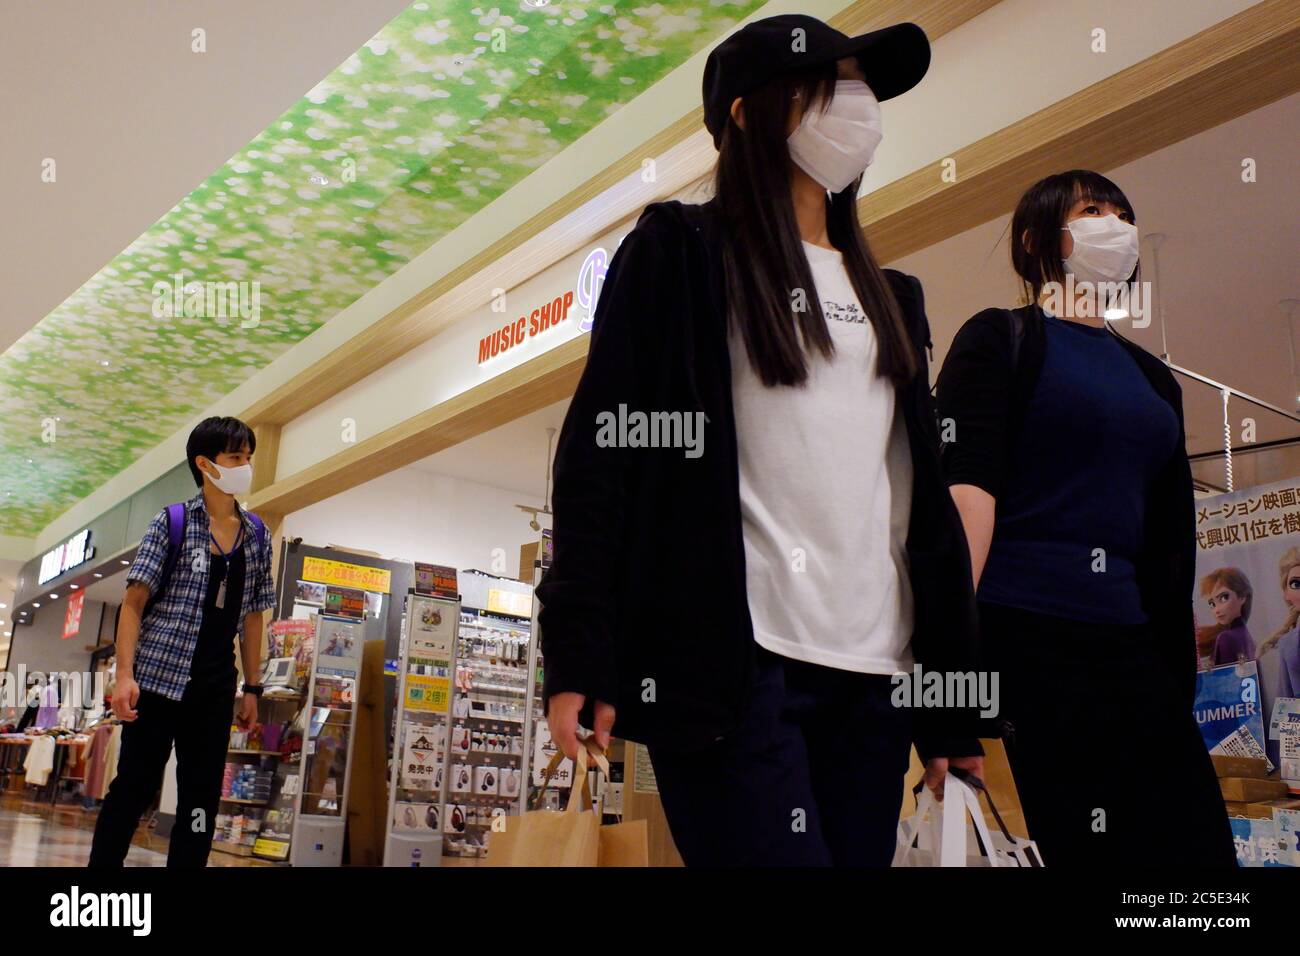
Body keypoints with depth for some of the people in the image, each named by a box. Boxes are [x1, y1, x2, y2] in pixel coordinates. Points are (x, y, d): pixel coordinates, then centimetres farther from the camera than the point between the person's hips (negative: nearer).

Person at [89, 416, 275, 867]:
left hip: (216, 686, 4)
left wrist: (252, 687, 11)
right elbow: (135, 601, -7)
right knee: (134, 786, 2)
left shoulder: (257, 535, 9)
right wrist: (124, 674, -16)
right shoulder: (172, 522, -3)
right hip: (159, 676, -4)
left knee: (202, 796, 7)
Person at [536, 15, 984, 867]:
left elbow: (924, 494, 17)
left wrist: (953, 687, 12)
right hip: (732, 659, -6)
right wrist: (580, 654, -13)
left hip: (875, 673, 6)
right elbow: (601, 450, -3)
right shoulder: (682, 252, 6)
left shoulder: (888, 297, 22)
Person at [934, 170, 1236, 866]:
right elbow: (965, 485, -11)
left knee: (1196, 841, 0)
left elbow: (1173, 536, 21)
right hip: (1016, 634, -6)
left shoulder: (1152, 377, 21)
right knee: (1080, 844, -5)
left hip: (1129, 643, 6)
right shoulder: (1001, 338, 3)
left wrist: (1179, 665, 15)